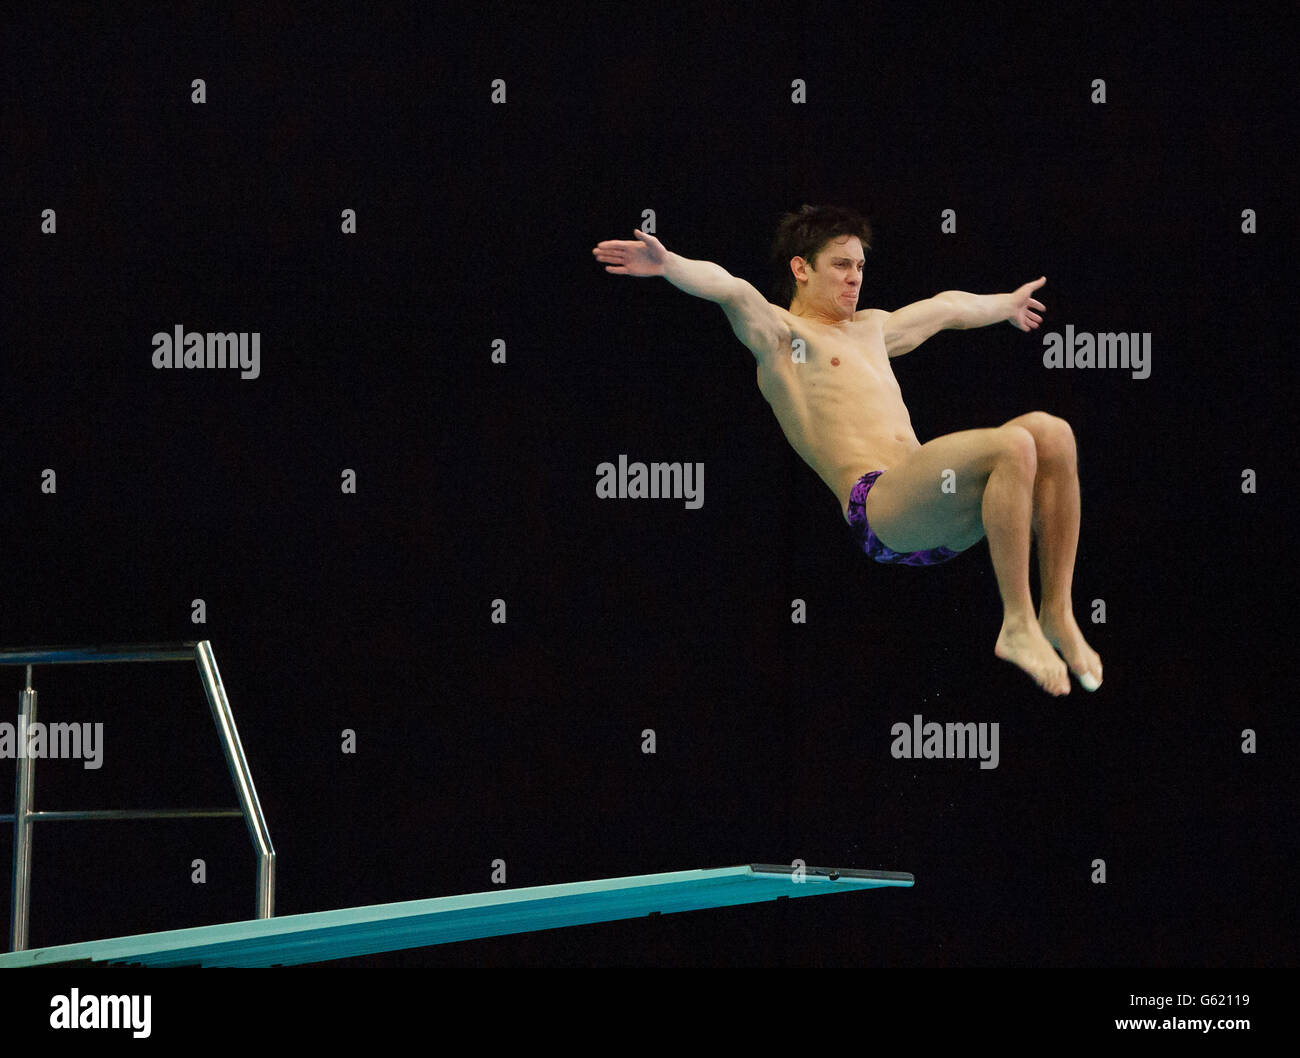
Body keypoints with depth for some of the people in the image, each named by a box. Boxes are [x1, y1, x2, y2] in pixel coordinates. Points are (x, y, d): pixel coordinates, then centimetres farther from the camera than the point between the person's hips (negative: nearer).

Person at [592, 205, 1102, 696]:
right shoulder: (780, 332, 8)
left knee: (1051, 433, -13)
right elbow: (729, 290, -13)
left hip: (940, 520, 8)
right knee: (1012, 446, -28)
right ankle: (1017, 626, -23)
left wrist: (1006, 304, 66)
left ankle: (1057, 614, -10)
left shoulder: (871, 328, 32)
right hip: (876, 506, -8)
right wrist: (667, 264, -31)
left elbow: (948, 307, 51)